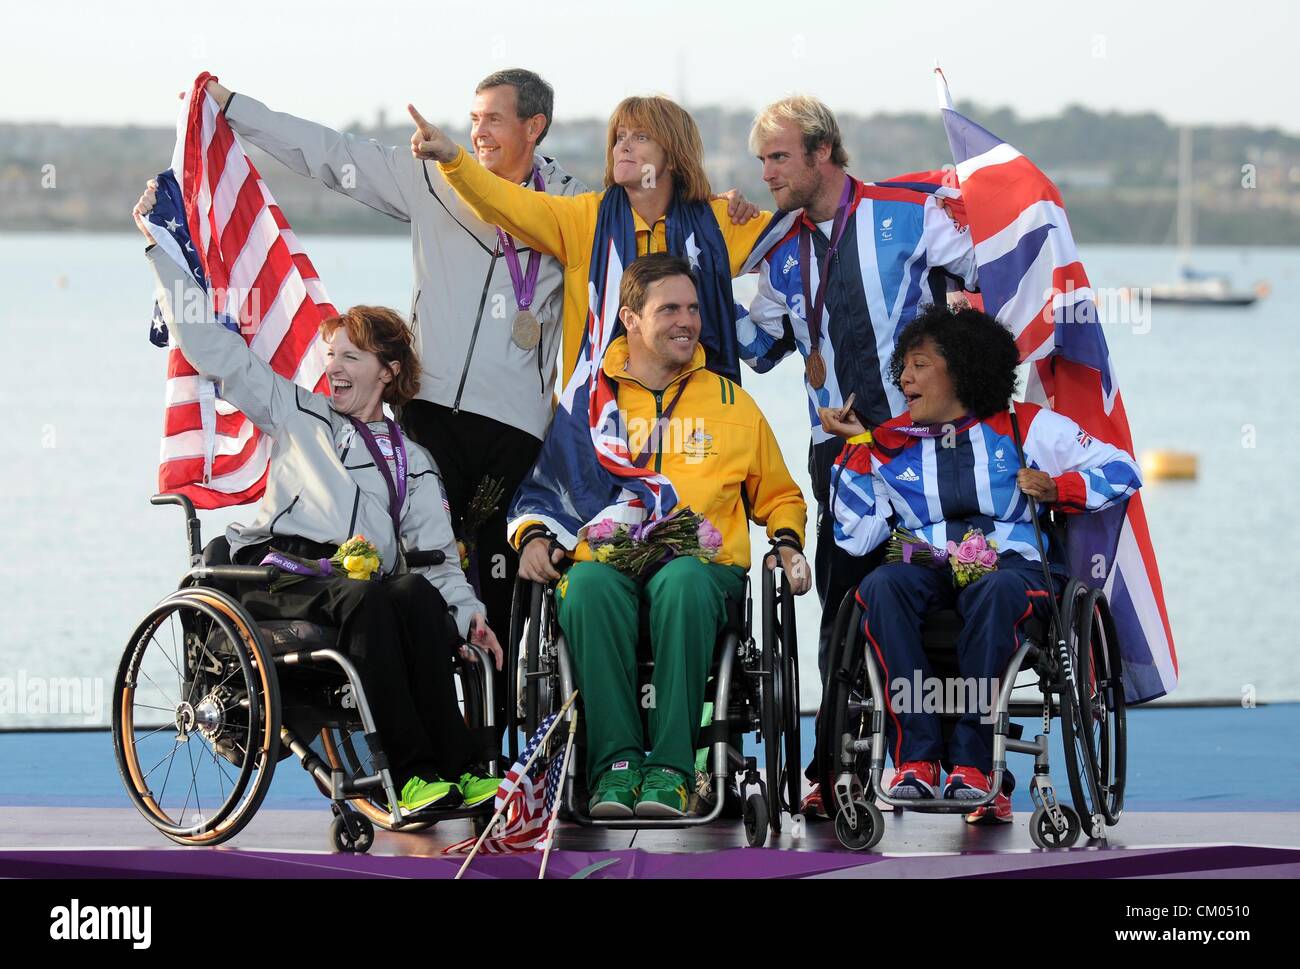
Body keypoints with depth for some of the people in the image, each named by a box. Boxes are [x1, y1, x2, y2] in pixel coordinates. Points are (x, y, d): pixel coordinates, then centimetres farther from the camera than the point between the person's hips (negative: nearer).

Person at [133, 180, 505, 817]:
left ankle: (454, 771, -39)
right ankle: (412, 775, -43)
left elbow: (436, 554, 17)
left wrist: (469, 614, -2)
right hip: (278, 573, -2)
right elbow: (210, 345, 19)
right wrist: (160, 244, 17)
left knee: (417, 594, -34)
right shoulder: (298, 415, 21)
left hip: (363, 584, 2)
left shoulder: (413, 463, 25)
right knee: (365, 600, -36)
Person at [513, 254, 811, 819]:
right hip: (606, 558, 0)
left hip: (702, 563, 0)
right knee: (589, 586, -38)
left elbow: (779, 495, 31)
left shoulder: (732, 403, 22)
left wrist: (787, 544, 10)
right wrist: (533, 536, 1)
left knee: (683, 583, -38)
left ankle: (669, 769, -39)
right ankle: (615, 762, -35)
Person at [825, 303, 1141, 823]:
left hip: (1011, 564, -2)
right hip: (927, 571, 2)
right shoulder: (890, 443, 16)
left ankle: (970, 762, -37)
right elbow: (856, 536, 4)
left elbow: (1121, 472, 10)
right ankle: (916, 758, -36)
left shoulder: (1025, 427, 11)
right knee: (882, 585, -34)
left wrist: (1057, 489, -5)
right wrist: (858, 447, 4)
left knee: (995, 591, -40)